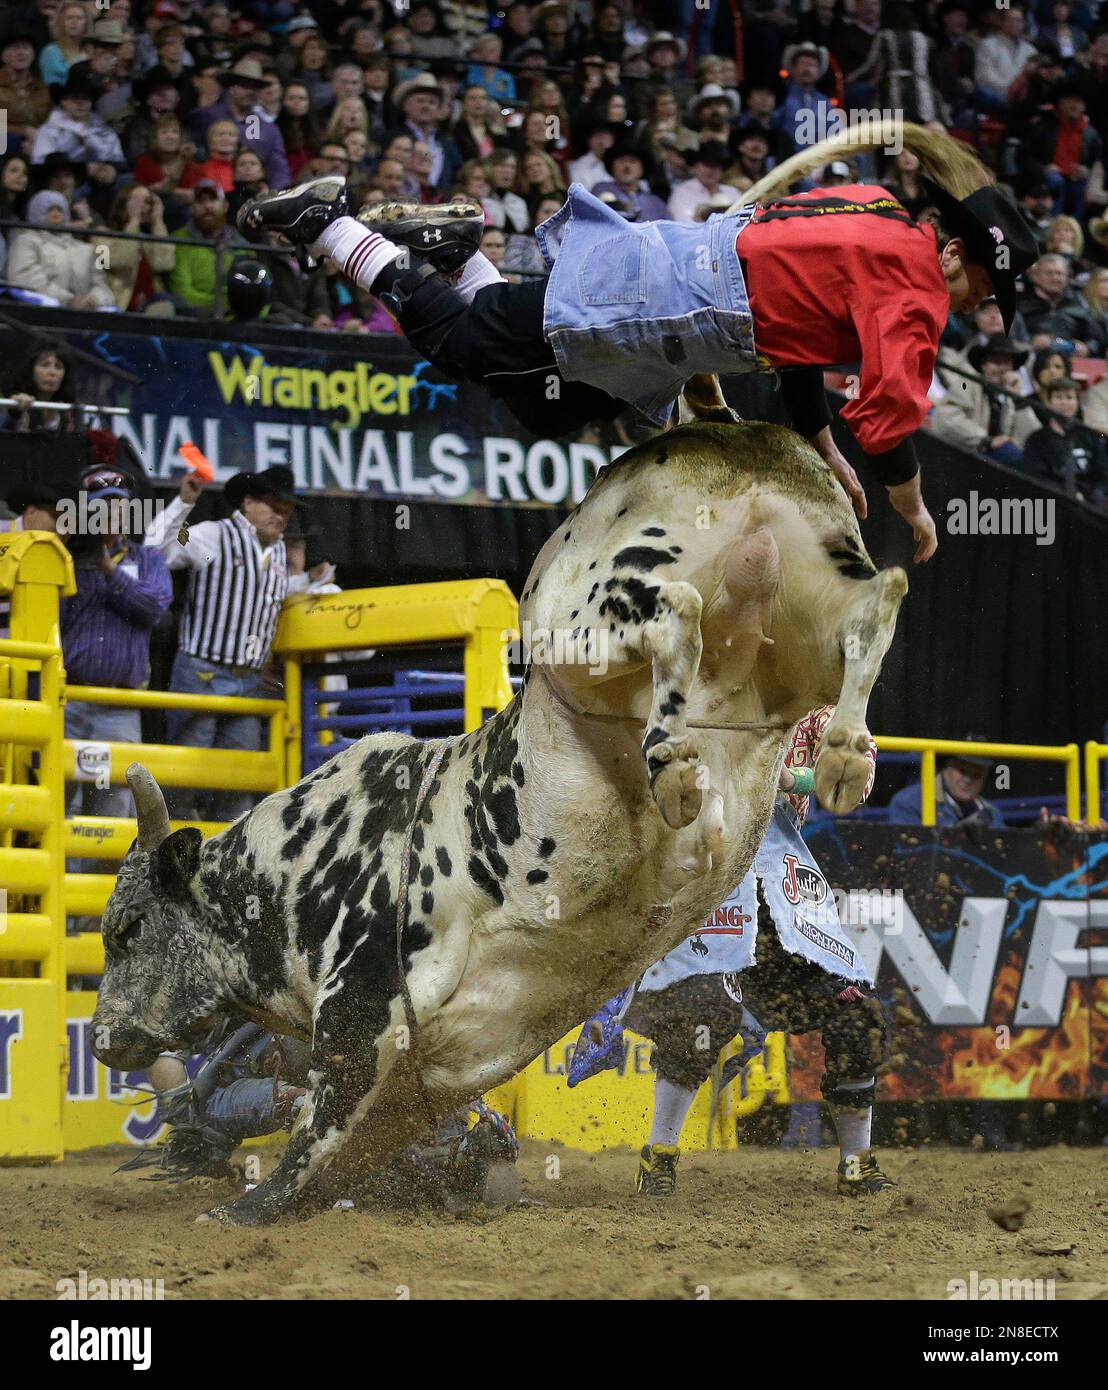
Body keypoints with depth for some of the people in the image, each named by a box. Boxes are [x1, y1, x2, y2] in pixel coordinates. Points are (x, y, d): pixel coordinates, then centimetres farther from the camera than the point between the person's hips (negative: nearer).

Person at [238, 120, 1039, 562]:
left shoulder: (879, 228, 14)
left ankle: (453, 246, 22)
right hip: (666, 301, -9)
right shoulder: (913, 288, -15)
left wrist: (827, 456, 28)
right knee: (461, 339, 0)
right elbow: (890, 411, -20)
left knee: (548, 411, 24)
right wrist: (913, 510, -4)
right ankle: (324, 221, 4)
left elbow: (798, 319, 24)